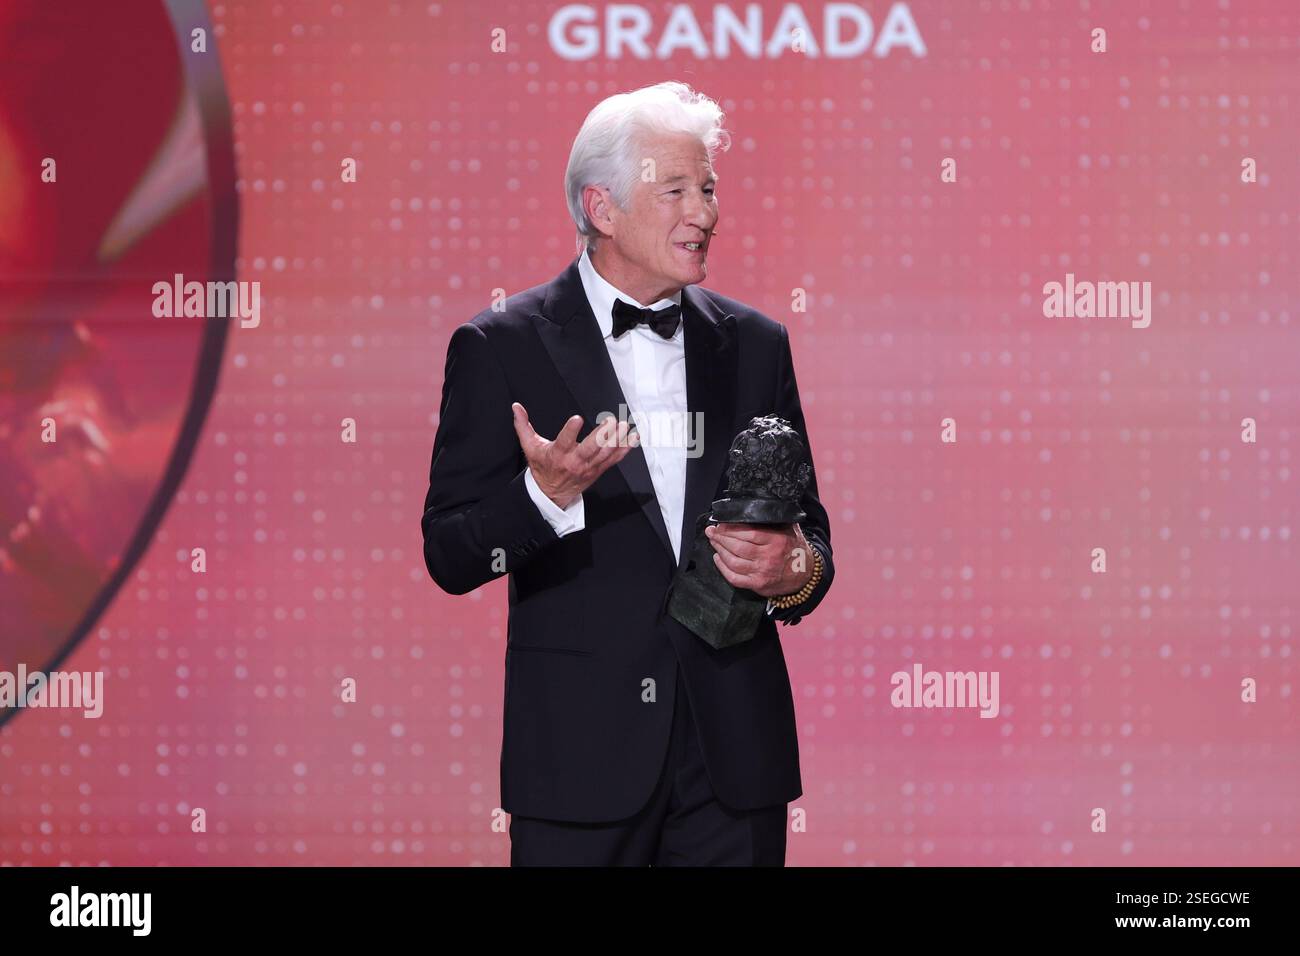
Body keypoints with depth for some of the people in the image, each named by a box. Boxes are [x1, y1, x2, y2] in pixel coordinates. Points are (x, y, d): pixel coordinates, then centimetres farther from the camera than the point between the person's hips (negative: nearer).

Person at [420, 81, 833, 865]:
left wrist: (792, 571, -7)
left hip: (734, 750, 3)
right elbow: (449, 558, -5)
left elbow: (809, 530, 16)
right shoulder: (502, 349, -1)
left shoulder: (754, 346, 11)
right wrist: (544, 496, -23)